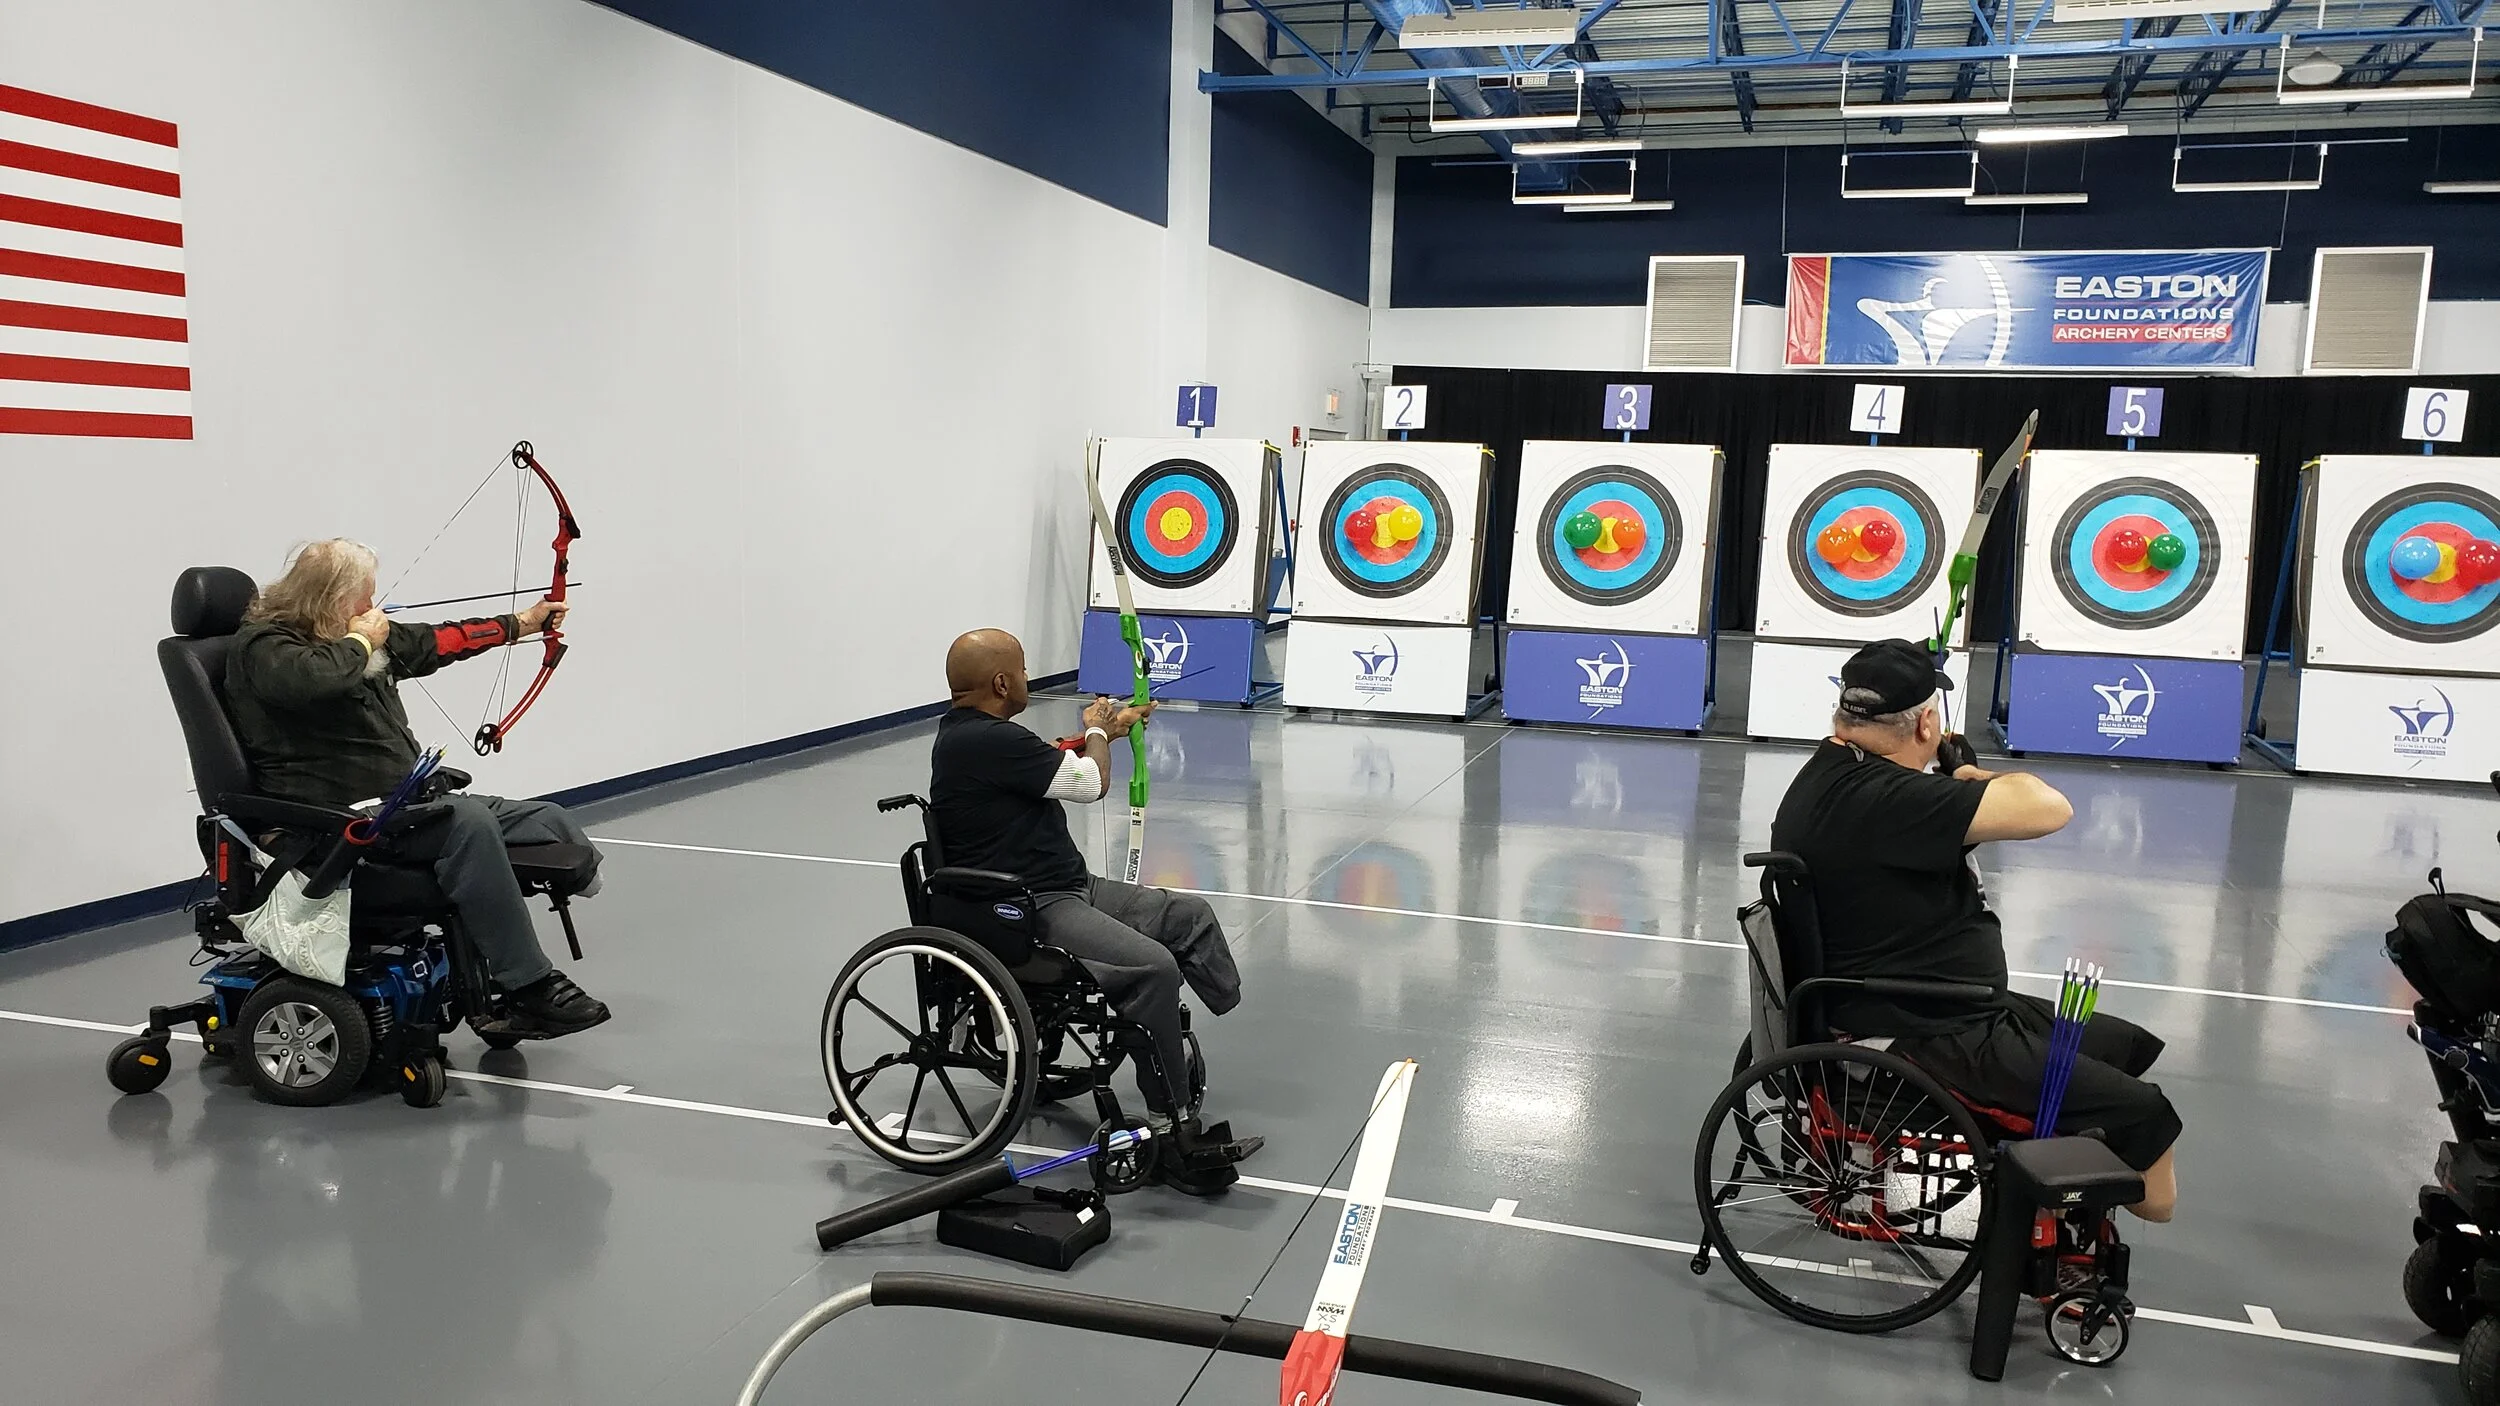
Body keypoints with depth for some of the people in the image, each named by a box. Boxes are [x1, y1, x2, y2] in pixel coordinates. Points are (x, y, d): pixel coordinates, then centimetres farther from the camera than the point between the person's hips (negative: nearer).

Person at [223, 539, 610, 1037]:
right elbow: (313, 677, -30)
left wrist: (523, 622, 42)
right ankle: (528, 990, -32)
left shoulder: (365, 639, 19)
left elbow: (435, 642, 34)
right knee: (467, 823, -34)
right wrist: (360, 641, -10)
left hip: (408, 805, 10)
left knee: (552, 823, -5)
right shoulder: (261, 646, -7)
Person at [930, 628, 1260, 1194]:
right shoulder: (985, 740, -21)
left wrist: (1106, 728, 43)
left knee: (1187, 914, 10)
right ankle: (1172, 1136, -22)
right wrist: (1097, 729, 7)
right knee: (1152, 967, -28)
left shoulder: (970, 730, 12)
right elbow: (1089, 782, -14)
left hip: (1068, 889, 12)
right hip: (1025, 915, -12)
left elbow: (1057, 759, 31)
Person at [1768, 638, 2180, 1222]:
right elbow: (2049, 808, -28)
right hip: (1933, 1040, -11)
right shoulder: (1882, 799, -28)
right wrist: (1968, 773, -10)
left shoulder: (1828, 773, 5)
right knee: (2141, 1115, -10)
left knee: (2130, 1047, 19)